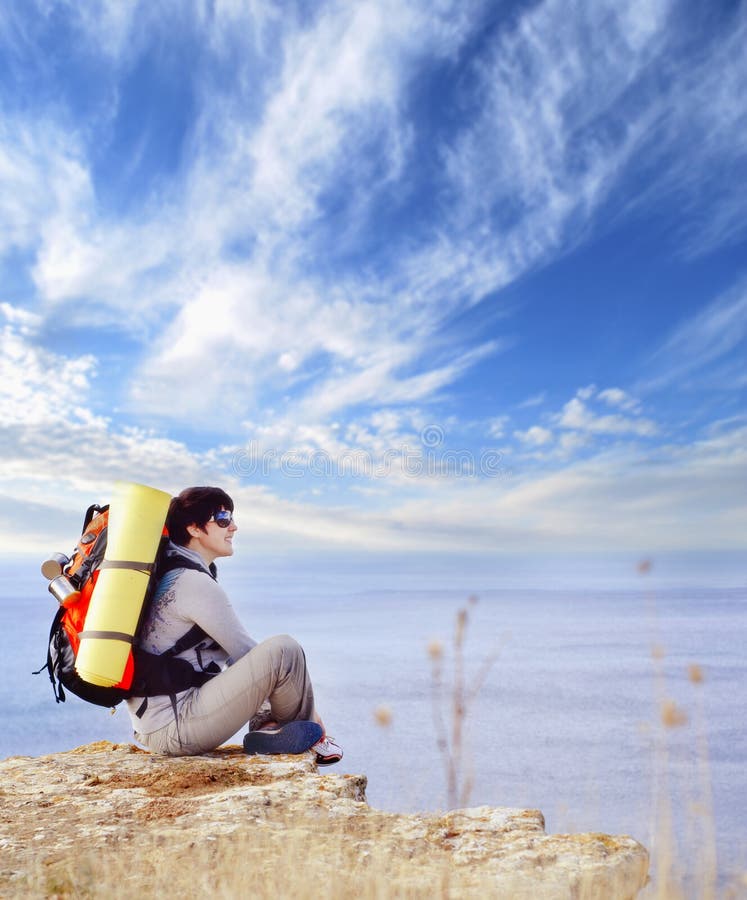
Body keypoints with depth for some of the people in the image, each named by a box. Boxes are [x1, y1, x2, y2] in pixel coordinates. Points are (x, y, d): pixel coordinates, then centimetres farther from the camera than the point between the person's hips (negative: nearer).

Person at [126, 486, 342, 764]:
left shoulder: (166, 571, 13)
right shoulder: (197, 584, -17)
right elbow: (246, 654, -12)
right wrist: (309, 713, 0)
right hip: (174, 730, -10)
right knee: (283, 649, -18)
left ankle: (266, 728, 8)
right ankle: (309, 735, 6)